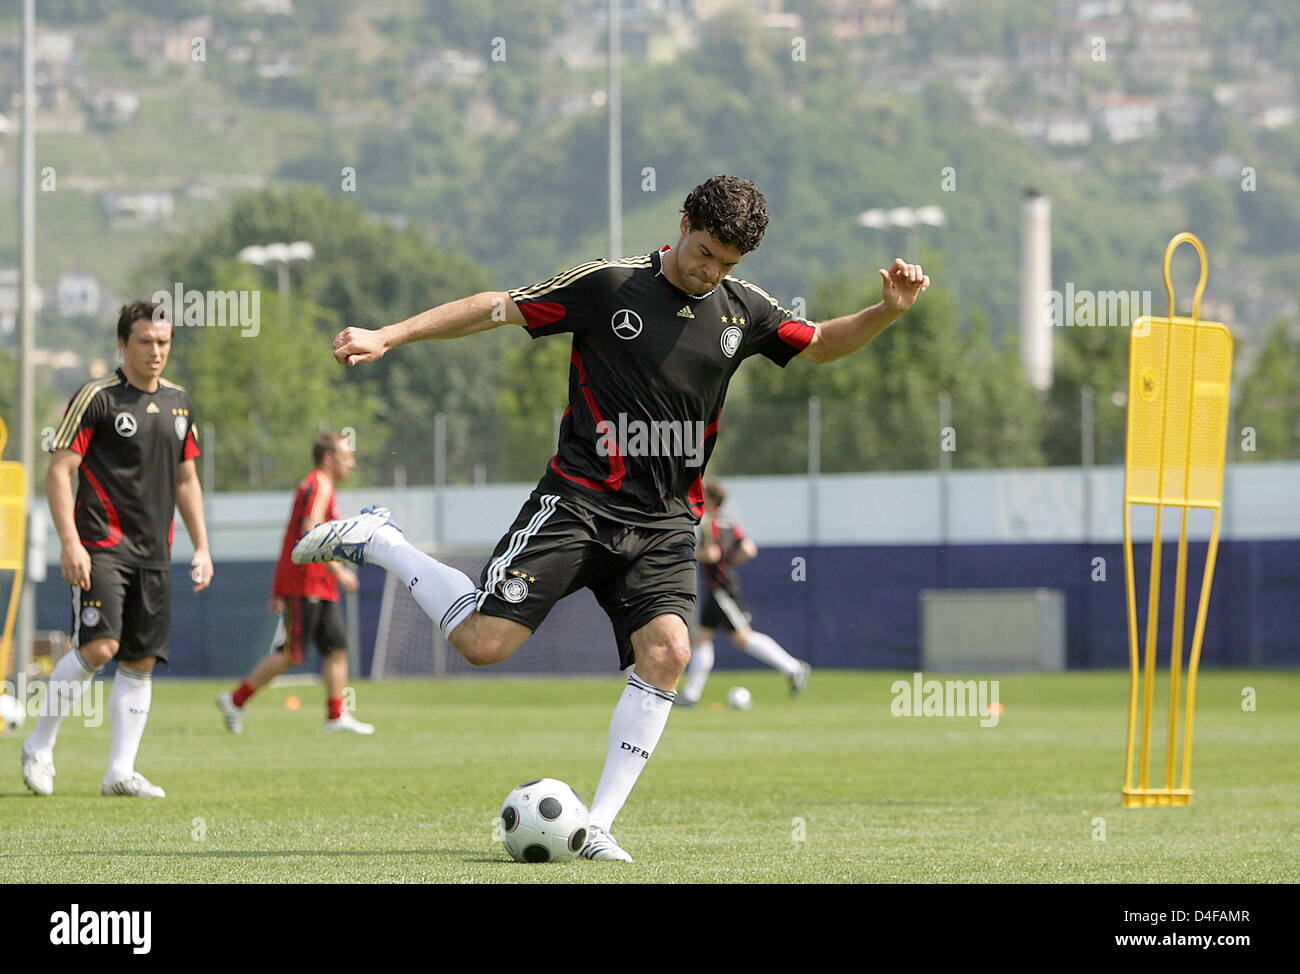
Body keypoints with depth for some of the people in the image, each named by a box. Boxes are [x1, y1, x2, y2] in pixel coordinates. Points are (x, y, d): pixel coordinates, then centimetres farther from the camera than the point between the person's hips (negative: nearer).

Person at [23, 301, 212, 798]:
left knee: (140, 662, 3)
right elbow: (59, 471, -7)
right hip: (101, 547, -6)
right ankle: (39, 746, -2)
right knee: (97, 646, -19)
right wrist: (69, 542, -16)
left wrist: (201, 547, 17)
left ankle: (121, 771, 8)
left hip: (153, 553, 6)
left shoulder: (179, 403, 15)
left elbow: (185, 481, 23)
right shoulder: (96, 398, -5)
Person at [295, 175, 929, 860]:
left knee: (667, 651, -20)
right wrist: (388, 336, -7)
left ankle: (596, 827, -11)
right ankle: (375, 541, 13)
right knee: (482, 641, -15)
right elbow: (495, 308, -1)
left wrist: (889, 310, 5)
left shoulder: (743, 310, 9)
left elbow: (823, 343, 24)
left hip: (665, 522, 4)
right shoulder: (609, 287, -4)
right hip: (581, 500, -4)